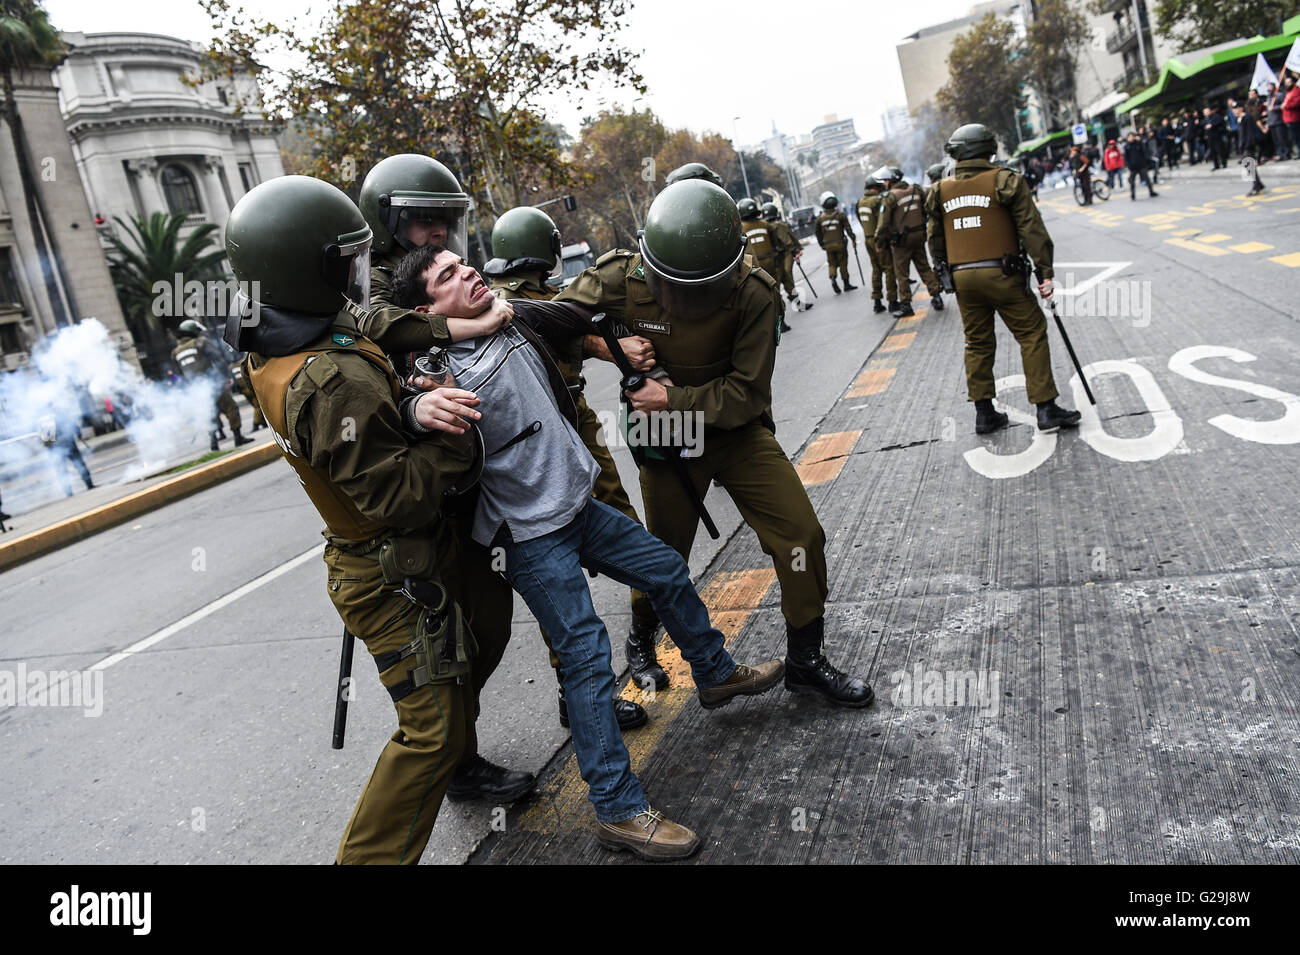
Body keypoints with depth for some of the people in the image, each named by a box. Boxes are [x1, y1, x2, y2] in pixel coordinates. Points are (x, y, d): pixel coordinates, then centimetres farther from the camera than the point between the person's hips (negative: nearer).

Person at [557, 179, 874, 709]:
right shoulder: (620, 278, -23)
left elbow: (746, 394, -21)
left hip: (737, 431, 0)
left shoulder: (754, 293, -25)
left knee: (801, 534, -6)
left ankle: (806, 662, 15)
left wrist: (674, 398, -29)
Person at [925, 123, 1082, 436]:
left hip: (962, 278, 4)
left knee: (977, 344, 13)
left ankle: (984, 413, 15)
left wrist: (947, 274, 25)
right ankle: (1046, 409, 0)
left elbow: (935, 240, 14)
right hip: (1001, 274, -4)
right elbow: (1032, 229, -7)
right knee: (1032, 335, 3)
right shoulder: (1004, 181, -4)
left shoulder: (942, 191, 8)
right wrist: (1045, 272, -5)